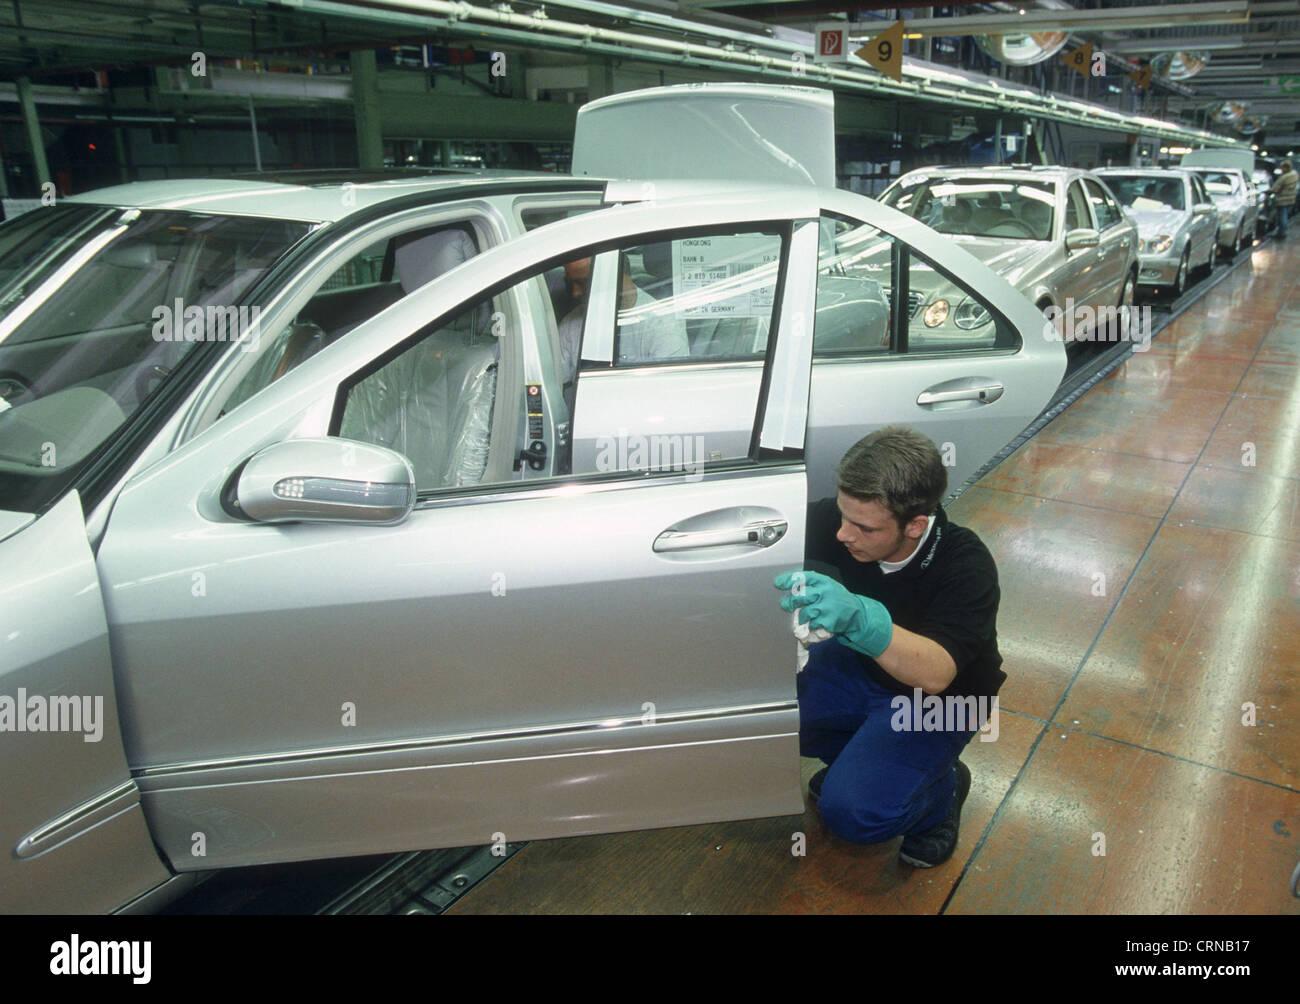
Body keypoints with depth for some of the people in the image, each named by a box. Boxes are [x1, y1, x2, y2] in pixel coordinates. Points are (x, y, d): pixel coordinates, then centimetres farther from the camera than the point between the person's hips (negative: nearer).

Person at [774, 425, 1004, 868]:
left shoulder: (966, 563, -32)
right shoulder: (837, 519, -21)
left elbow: (935, 674, -43)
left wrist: (858, 618, -59)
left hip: (938, 701, -5)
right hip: (861, 667, 5)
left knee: (853, 811, -25)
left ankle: (941, 790, 9)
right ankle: (854, 755, 11)